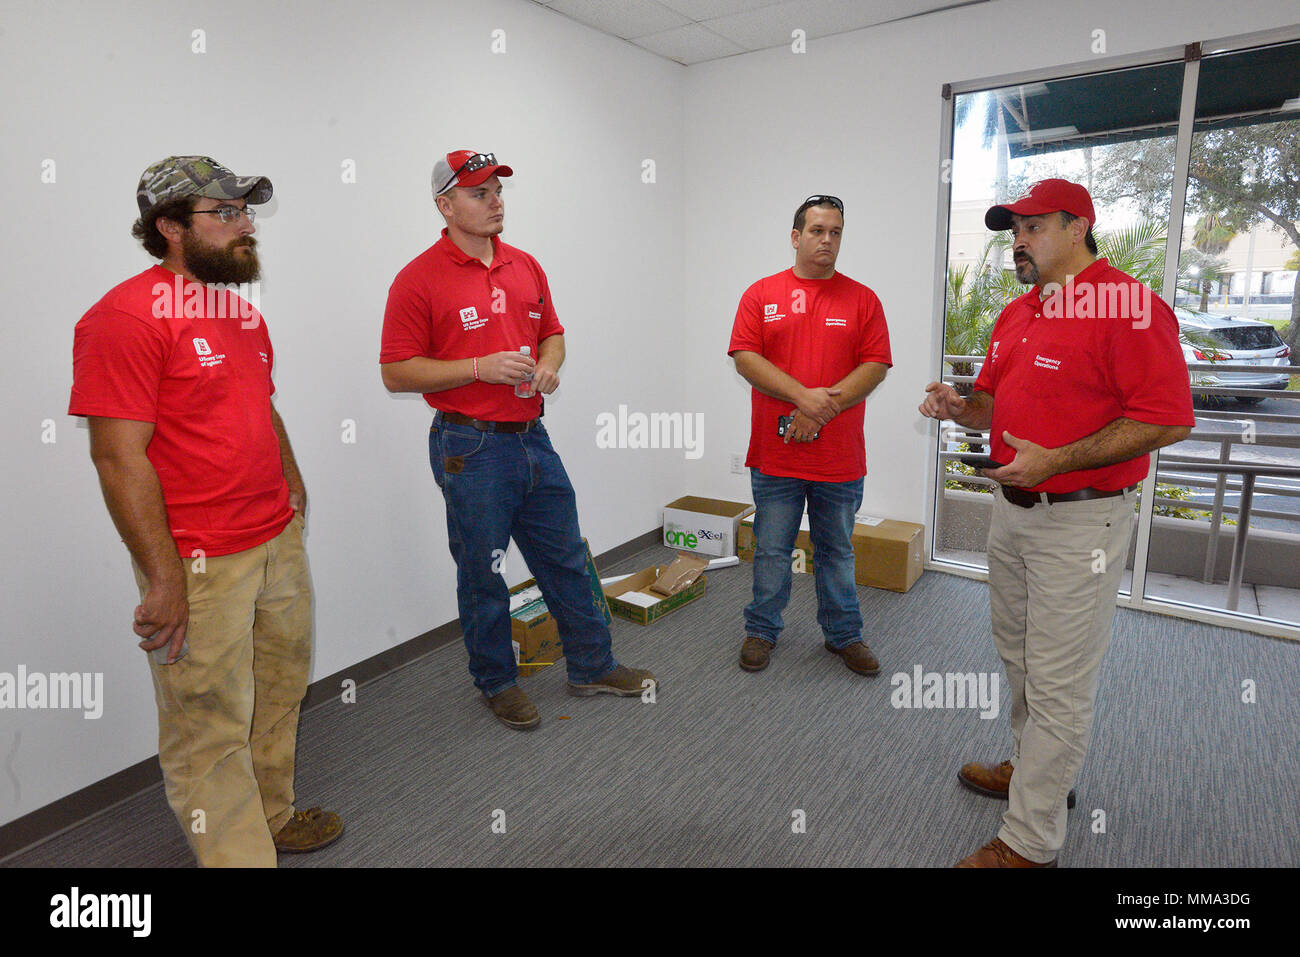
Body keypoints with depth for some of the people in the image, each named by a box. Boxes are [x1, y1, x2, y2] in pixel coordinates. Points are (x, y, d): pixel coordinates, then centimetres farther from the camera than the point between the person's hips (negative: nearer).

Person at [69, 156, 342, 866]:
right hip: (200, 563, -8)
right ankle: (238, 854, 23)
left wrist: (292, 488, 19)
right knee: (211, 728, 5)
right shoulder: (126, 315, -14)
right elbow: (119, 457, -18)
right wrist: (163, 579, -19)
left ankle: (272, 818, 41)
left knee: (279, 694, 21)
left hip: (279, 541, 9)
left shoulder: (241, 307, 13)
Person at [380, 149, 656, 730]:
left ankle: (592, 667, 31)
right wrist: (481, 368, -19)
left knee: (566, 560, 14)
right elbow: (395, 373, -10)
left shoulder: (526, 266, 10)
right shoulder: (419, 279, -8)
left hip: (532, 438, 6)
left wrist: (549, 365, -2)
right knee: (482, 573, 9)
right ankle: (496, 682, 29)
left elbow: (552, 333, 21)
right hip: (470, 449, -6)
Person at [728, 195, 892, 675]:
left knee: (836, 551, 14)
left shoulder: (862, 299, 6)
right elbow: (745, 358, -6)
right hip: (775, 454, -1)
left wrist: (820, 412, -14)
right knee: (771, 551, 9)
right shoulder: (761, 294, 4)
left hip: (839, 456, 1)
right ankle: (761, 631, 27)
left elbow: (876, 366, -2)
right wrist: (804, 396, -17)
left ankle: (844, 635, 29)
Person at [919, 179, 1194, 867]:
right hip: (1011, 508, 9)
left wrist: (1055, 462, -26)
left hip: (1079, 522, -9)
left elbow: (1168, 419, -20)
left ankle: (1029, 841, 15)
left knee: (1058, 684, 2)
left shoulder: (1127, 305, -15)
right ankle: (1035, 770, 42)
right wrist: (961, 406, -2)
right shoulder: (1016, 314, 12)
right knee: (1018, 657, 21)